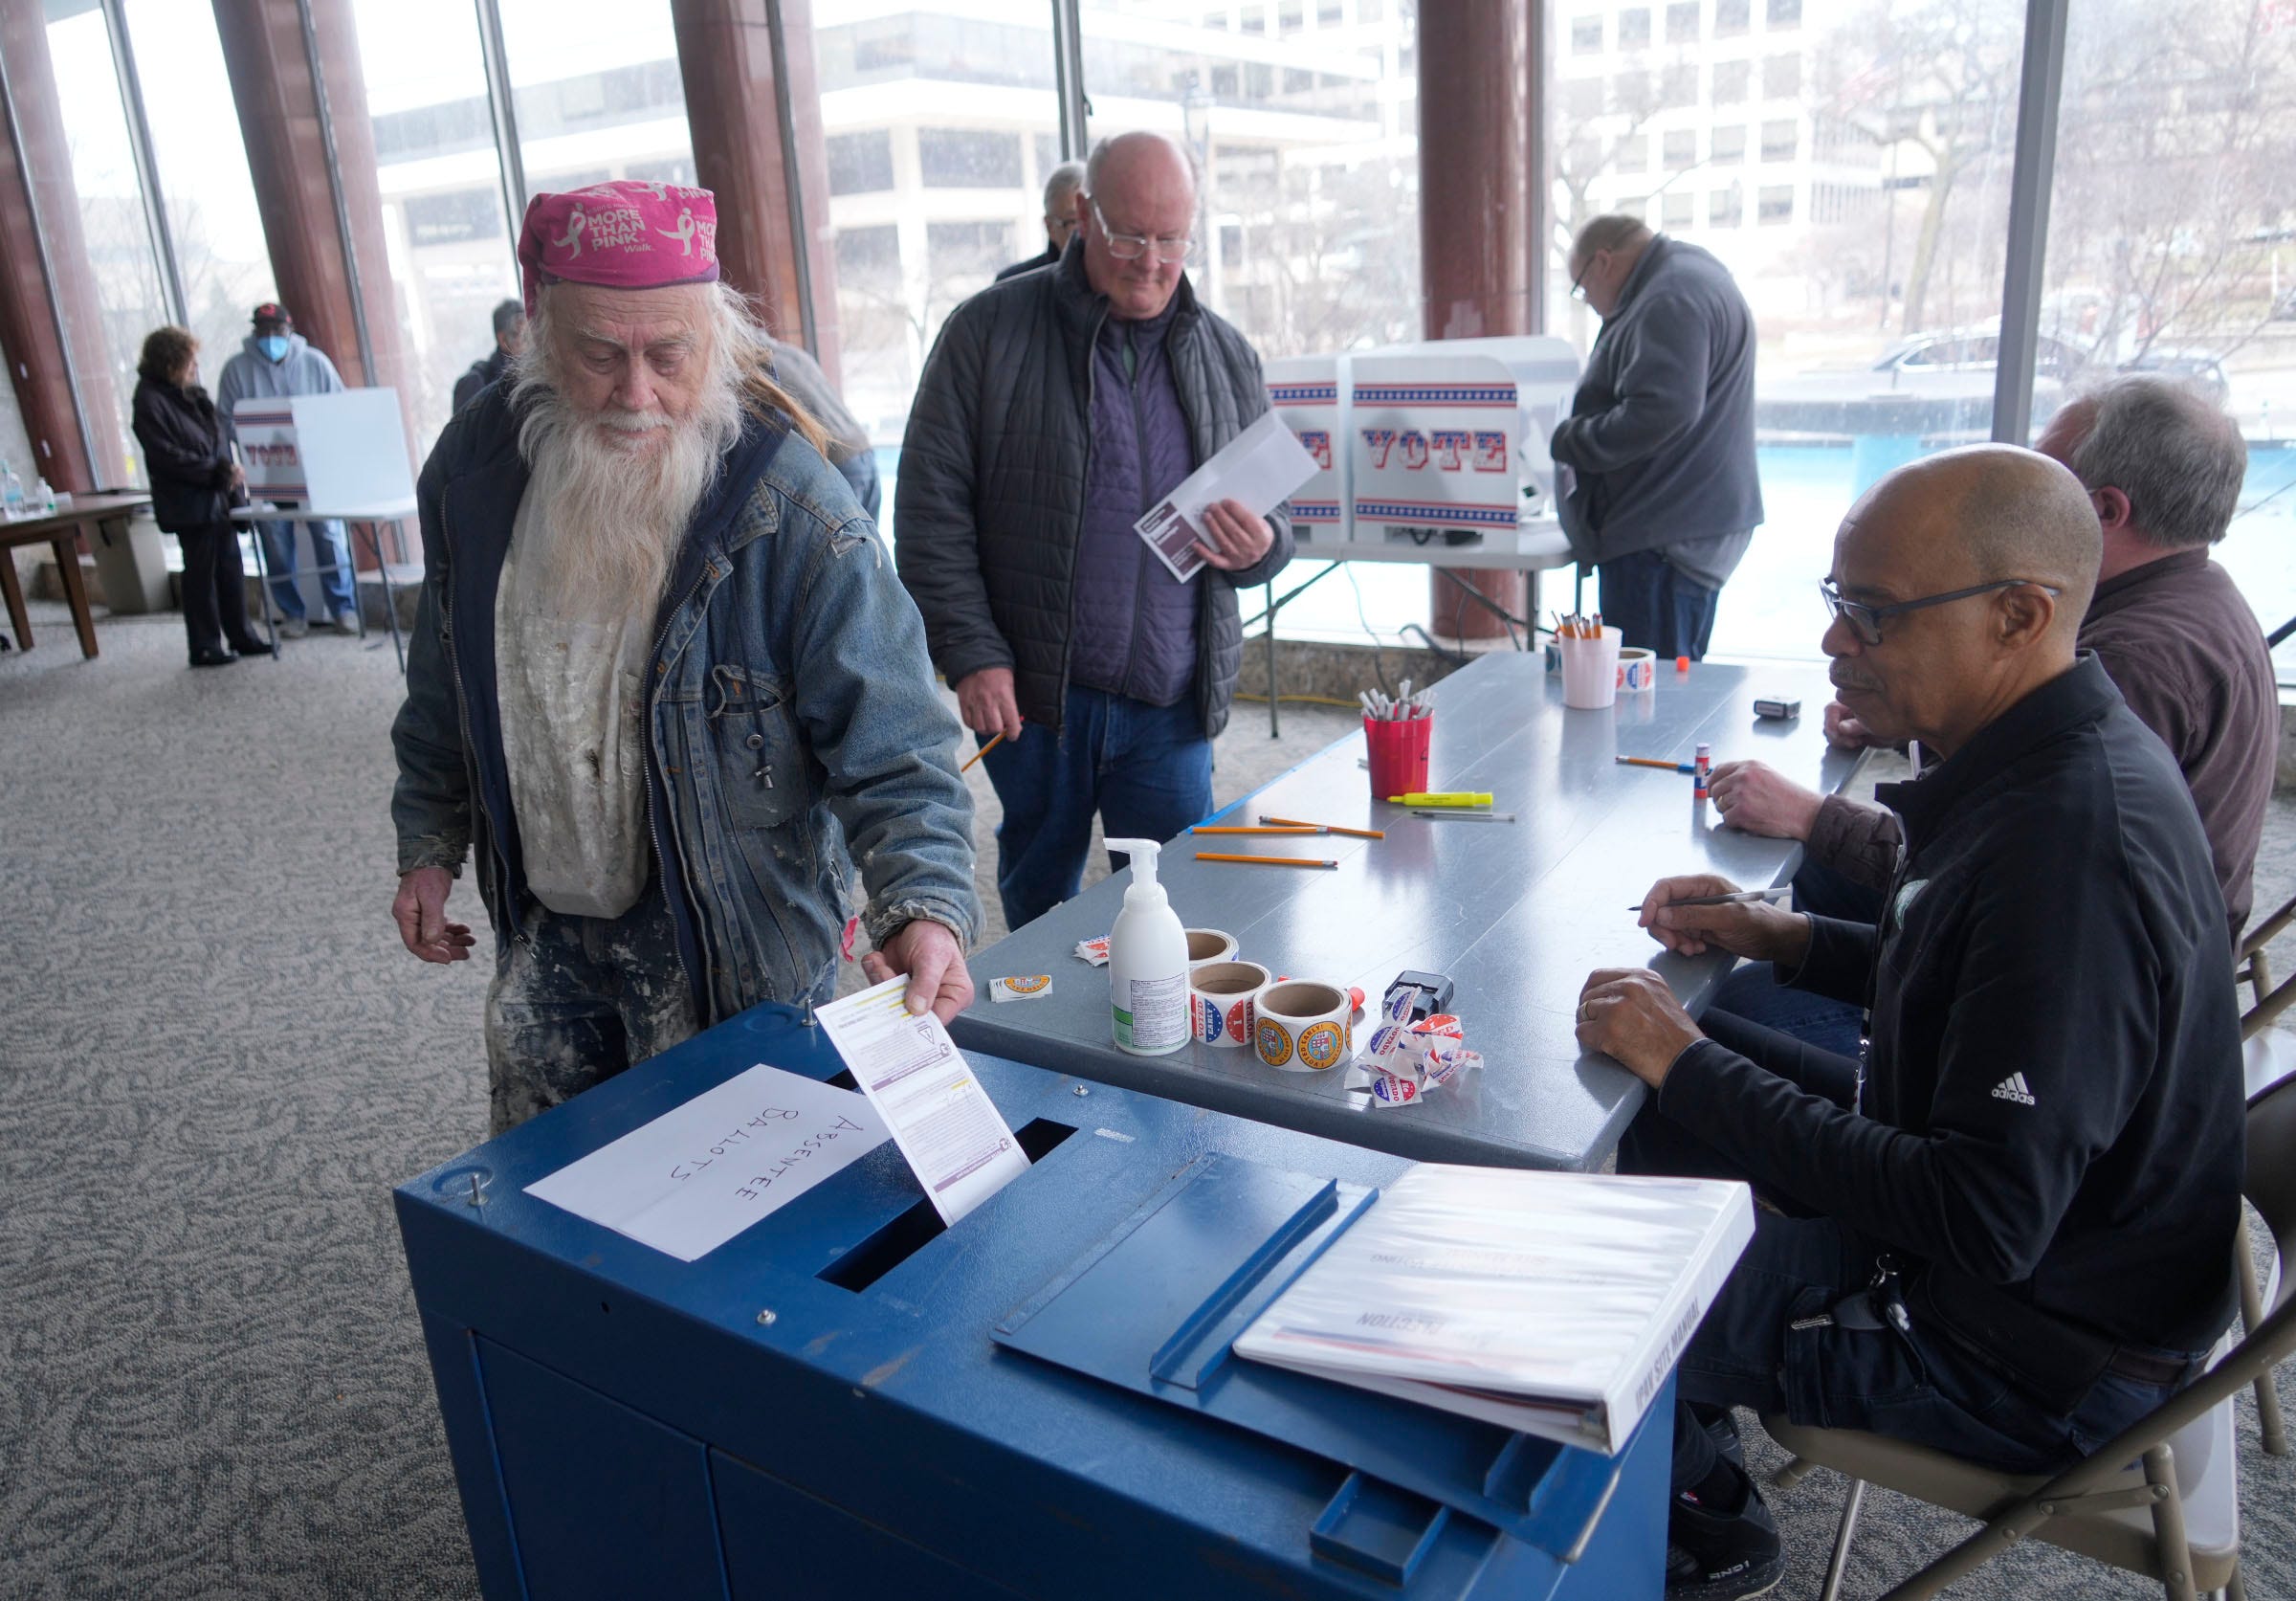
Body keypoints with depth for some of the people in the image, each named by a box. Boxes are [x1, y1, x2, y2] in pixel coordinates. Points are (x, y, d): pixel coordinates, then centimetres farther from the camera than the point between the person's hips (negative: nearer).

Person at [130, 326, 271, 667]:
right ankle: (205, 648, 9)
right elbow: (167, 456, -18)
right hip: (189, 503, -7)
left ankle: (240, 636, 21)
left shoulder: (191, 393, 12)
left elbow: (216, 439, 18)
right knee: (200, 574, 0)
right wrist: (219, 471, -20)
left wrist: (230, 472, 4)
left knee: (230, 568, 11)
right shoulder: (150, 400, -11)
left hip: (218, 497, 7)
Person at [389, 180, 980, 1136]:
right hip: (541, 930, 5)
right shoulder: (475, 465, -5)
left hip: (726, 948, -5)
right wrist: (428, 845, 13)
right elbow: (447, 688, 11)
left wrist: (926, 903, -38)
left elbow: (892, 751, -24)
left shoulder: (792, 508, -21)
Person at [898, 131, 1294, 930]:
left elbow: (1271, 514, 15)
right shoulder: (988, 332, -2)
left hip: (1173, 701, 2)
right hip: (1028, 692, -2)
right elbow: (932, 509, -4)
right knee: (1039, 897, 16)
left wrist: (1261, 546, -10)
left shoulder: (1224, 354, 8)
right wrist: (972, 654, -12)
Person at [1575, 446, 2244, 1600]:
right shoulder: (2055, 762, -2)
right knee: (1652, 1090, 16)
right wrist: (1782, 935, 2)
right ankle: (1695, 1412, 35)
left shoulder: (2071, 844, -34)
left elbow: (1983, 1225, -34)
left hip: (2036, 1365, -9)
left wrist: (1689, 1065, -29)